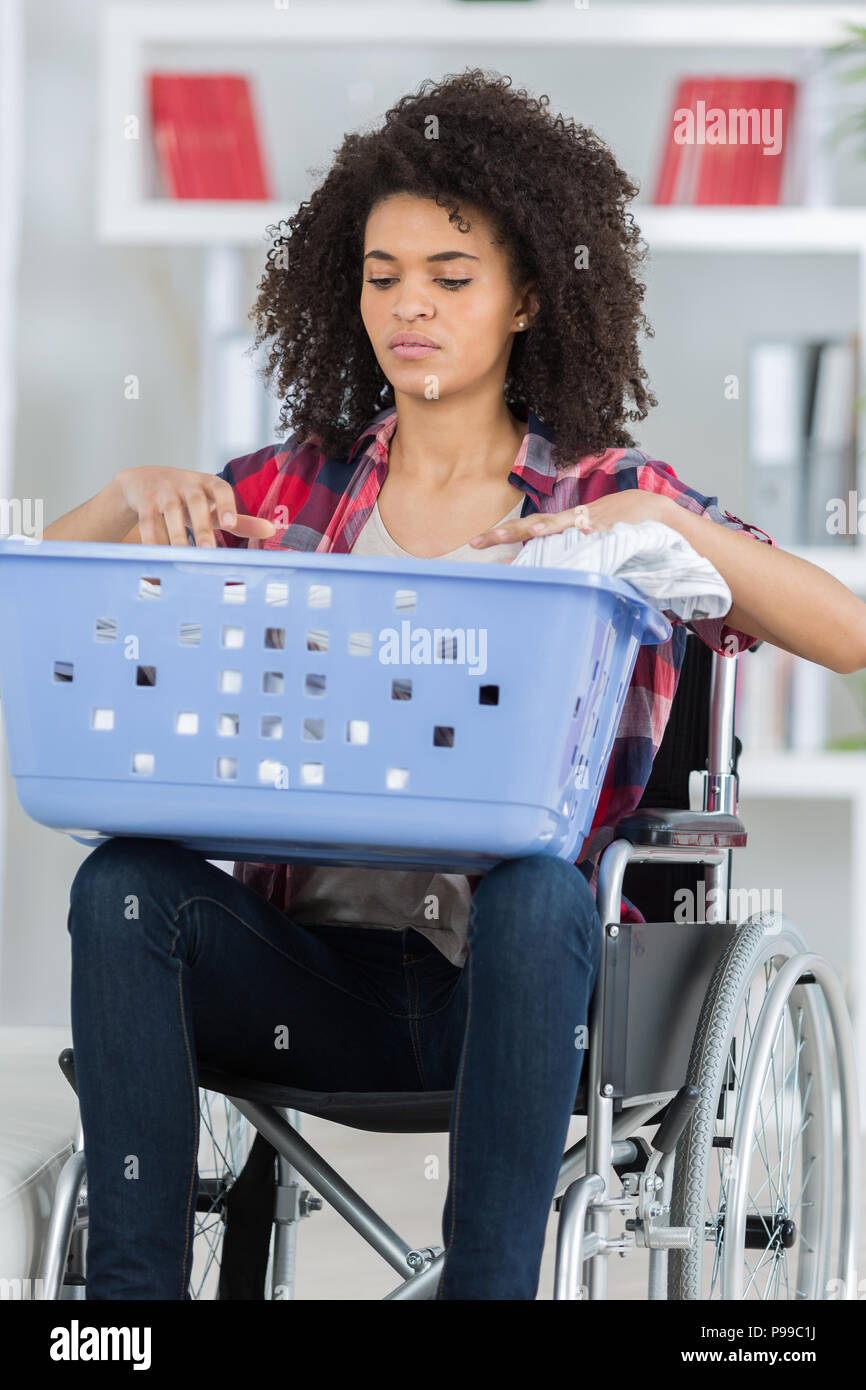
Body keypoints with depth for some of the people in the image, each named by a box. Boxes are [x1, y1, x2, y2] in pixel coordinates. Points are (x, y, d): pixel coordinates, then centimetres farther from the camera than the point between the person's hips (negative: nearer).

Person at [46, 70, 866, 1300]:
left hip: (516, 967, -2)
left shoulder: (612, 498, 6)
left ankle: (487, 1280, -33)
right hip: (316, 962, 3)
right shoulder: (299, 486, 13)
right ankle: (131, 1284, -25)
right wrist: (132, 498, -8)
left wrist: (662, 523, -19)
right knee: (125, 881, -25)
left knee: (533, 884, -36)